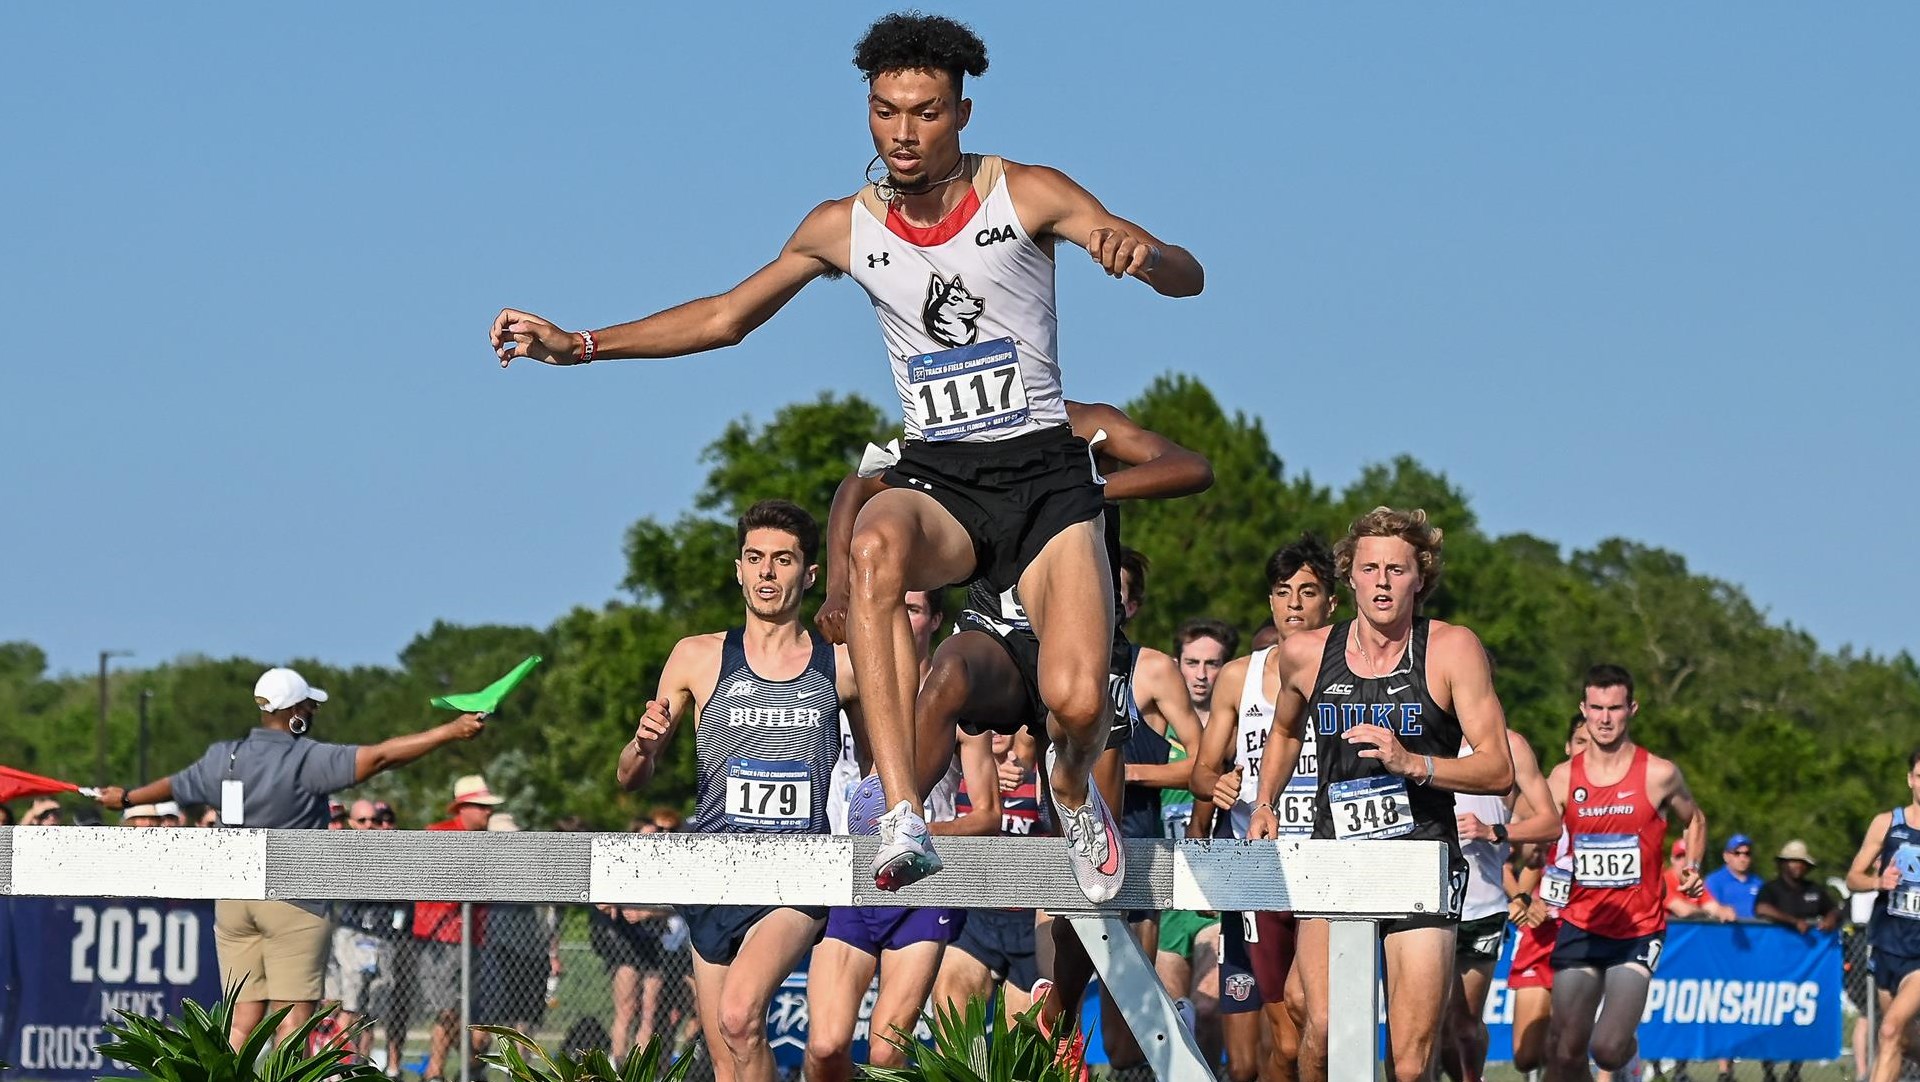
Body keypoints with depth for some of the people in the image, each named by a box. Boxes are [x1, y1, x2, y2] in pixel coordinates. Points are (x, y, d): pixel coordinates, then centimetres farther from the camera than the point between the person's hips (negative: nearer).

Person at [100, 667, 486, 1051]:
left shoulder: (223, 758, 9)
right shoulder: (307, 760, -10)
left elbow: (174, 785, 26)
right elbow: (379, 757, -18)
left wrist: (125, 797, 47)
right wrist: (451, 732, -17)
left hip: (232, 900, 6)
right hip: (292, 901, -6)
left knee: (243, 1019, 5)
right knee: (294, 1016, -6)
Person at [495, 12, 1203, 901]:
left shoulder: (1028, 195, -4)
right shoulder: (845, 228, 5)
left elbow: (1187, 280, -9)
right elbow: (725, 317, 17)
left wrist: (1142, 253, -33)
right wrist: (578, 345, 10)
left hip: (1044, 474, -2)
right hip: (935, 477, 2)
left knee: (1077, 702, -19)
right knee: (876, 544, -37)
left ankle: (1074, 795, 23)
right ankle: (904, 821, -45)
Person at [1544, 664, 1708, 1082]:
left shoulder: (1659, 776, -3)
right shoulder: (1564, 777, 2)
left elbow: (1694, 820, 17)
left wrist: (1691, 868, 0)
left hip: (1639, 930, -2)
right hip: (1580, 927, 2)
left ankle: (1628, 1048, 23)